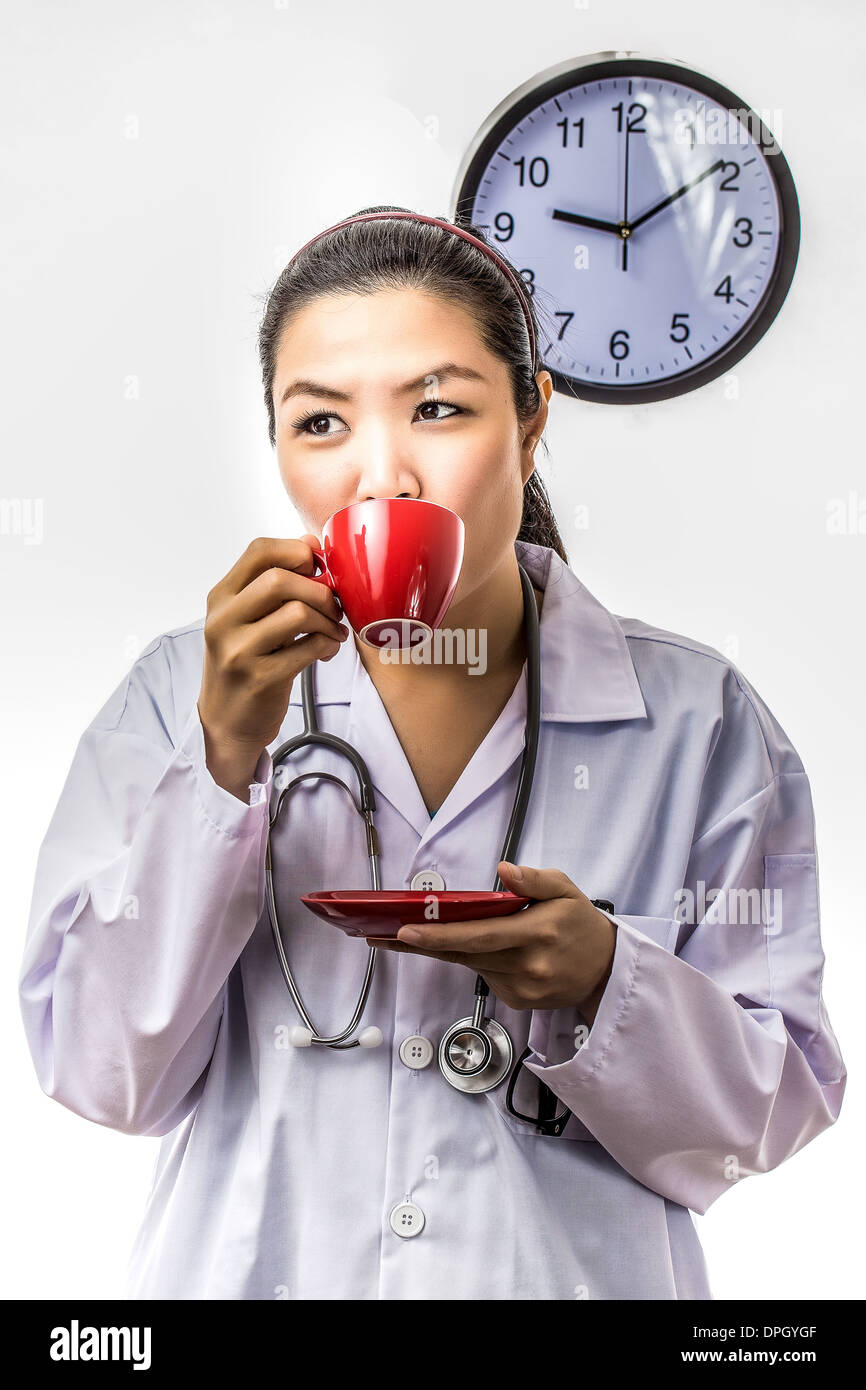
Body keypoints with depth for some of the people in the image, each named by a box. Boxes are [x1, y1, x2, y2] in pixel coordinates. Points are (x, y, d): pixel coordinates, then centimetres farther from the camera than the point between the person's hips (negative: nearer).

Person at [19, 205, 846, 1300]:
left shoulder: (696, 721, -9)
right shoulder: (181, 696, -8)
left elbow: (772, 1113, -7)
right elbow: (106, 1077, -14)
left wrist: (601, 984, -25)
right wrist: (226, 756, -24)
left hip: (575, 1268, 0)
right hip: (251, 1266, 1)